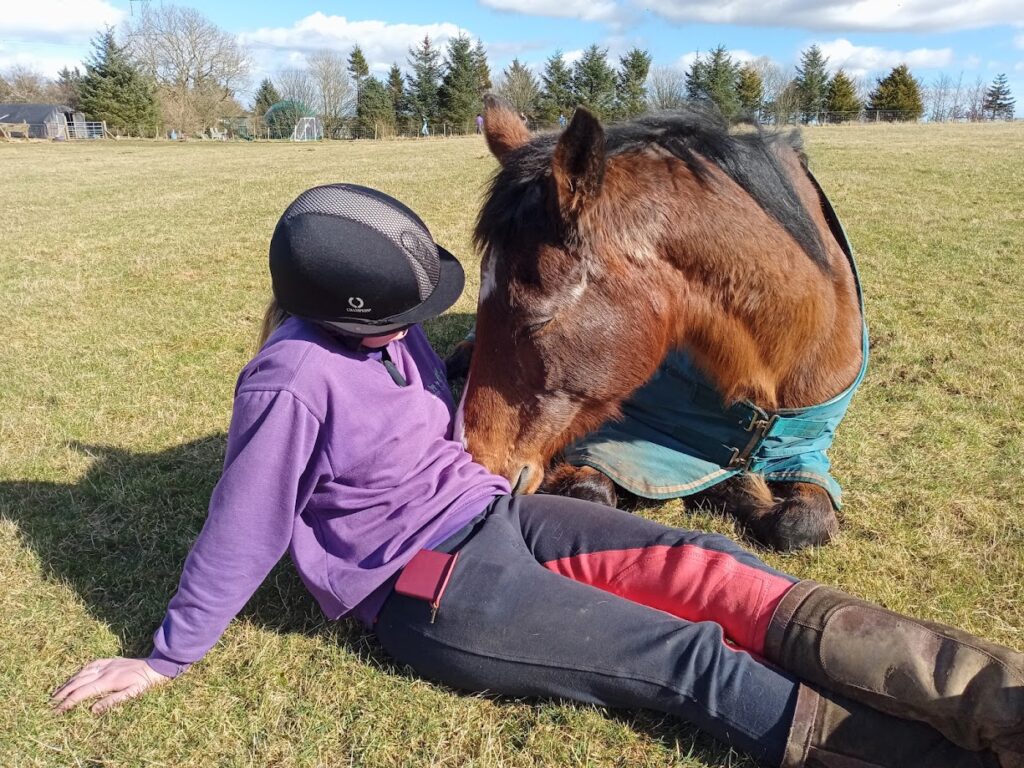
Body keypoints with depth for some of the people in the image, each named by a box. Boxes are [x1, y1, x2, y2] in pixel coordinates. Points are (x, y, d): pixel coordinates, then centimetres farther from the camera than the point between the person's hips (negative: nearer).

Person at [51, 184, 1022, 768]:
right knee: (698, 662, -17)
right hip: (430, 589, -7)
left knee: (705, 567, -14)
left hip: (493, 512, 7)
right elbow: (241, 528, -10)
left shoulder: (386, 335, 4)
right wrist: (166, 657, 0)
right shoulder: (293, 380, -19)